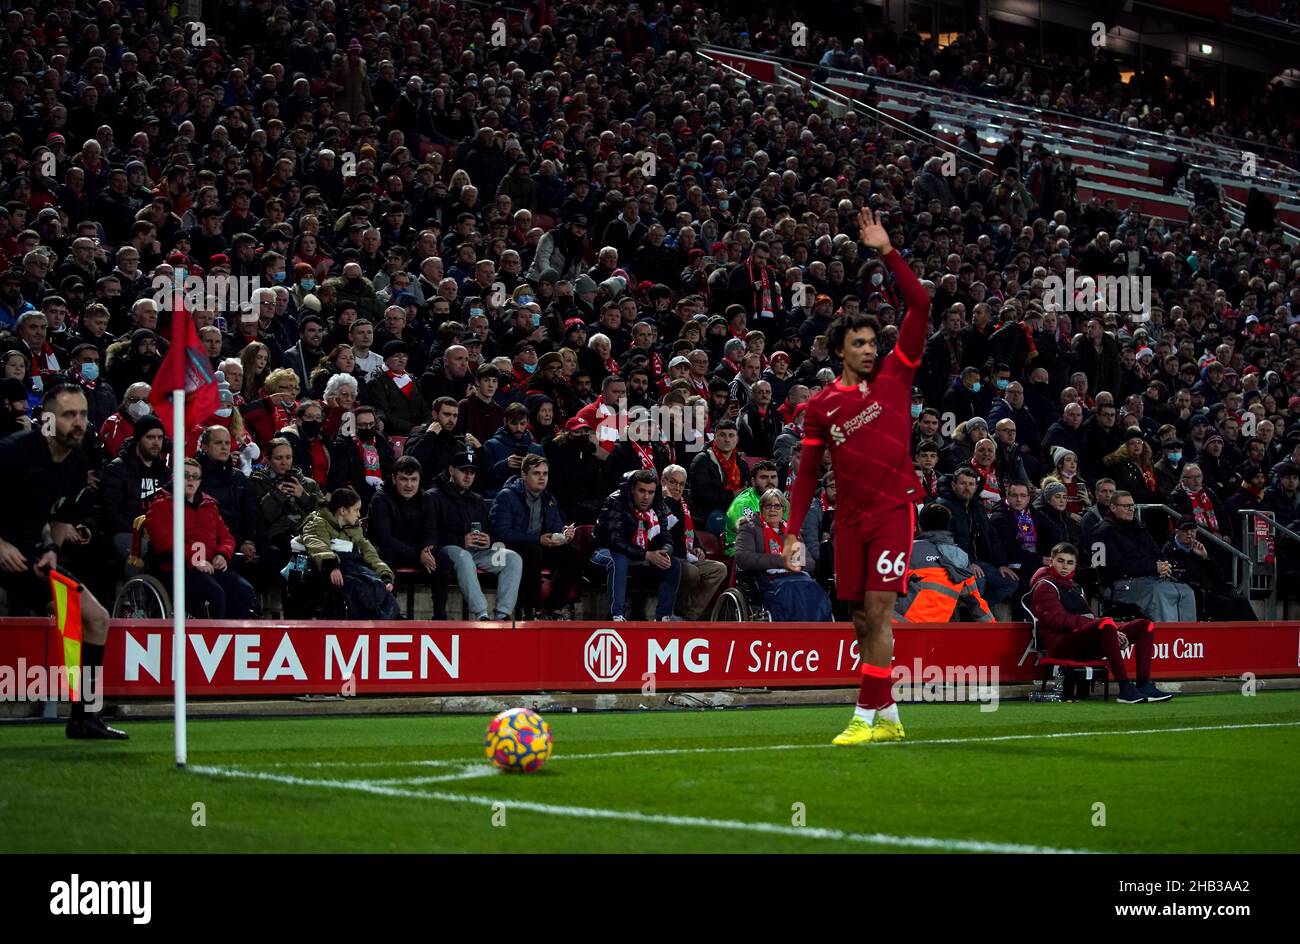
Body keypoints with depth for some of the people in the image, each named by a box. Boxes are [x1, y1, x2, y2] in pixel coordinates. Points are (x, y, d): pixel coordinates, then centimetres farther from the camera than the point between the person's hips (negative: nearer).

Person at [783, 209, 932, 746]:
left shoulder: (894, 374, 3)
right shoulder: (820, 406, 9)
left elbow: (920, 305, -3)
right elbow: (807, 471, 11)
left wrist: (887, 253, -7)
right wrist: (793, 531, 4)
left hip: (893, 510, -3)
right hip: (849, 518, 3)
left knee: (878, 612, -11)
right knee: (861, 619, 6)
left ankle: (867, 716, -8)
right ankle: (887, 717, 17)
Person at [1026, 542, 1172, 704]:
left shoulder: (1075, 588, 32)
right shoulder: (1044, 586, 4)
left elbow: (1089, 617, 20)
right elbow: (1058, 619, -13)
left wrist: (1115, 631, -1)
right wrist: (1092, 623, -21)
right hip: (1061, 643, -9)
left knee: (1145, 626, 1)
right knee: (1106, 624, -38)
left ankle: (1144, 685, -17)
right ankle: (1126, 689, -44)